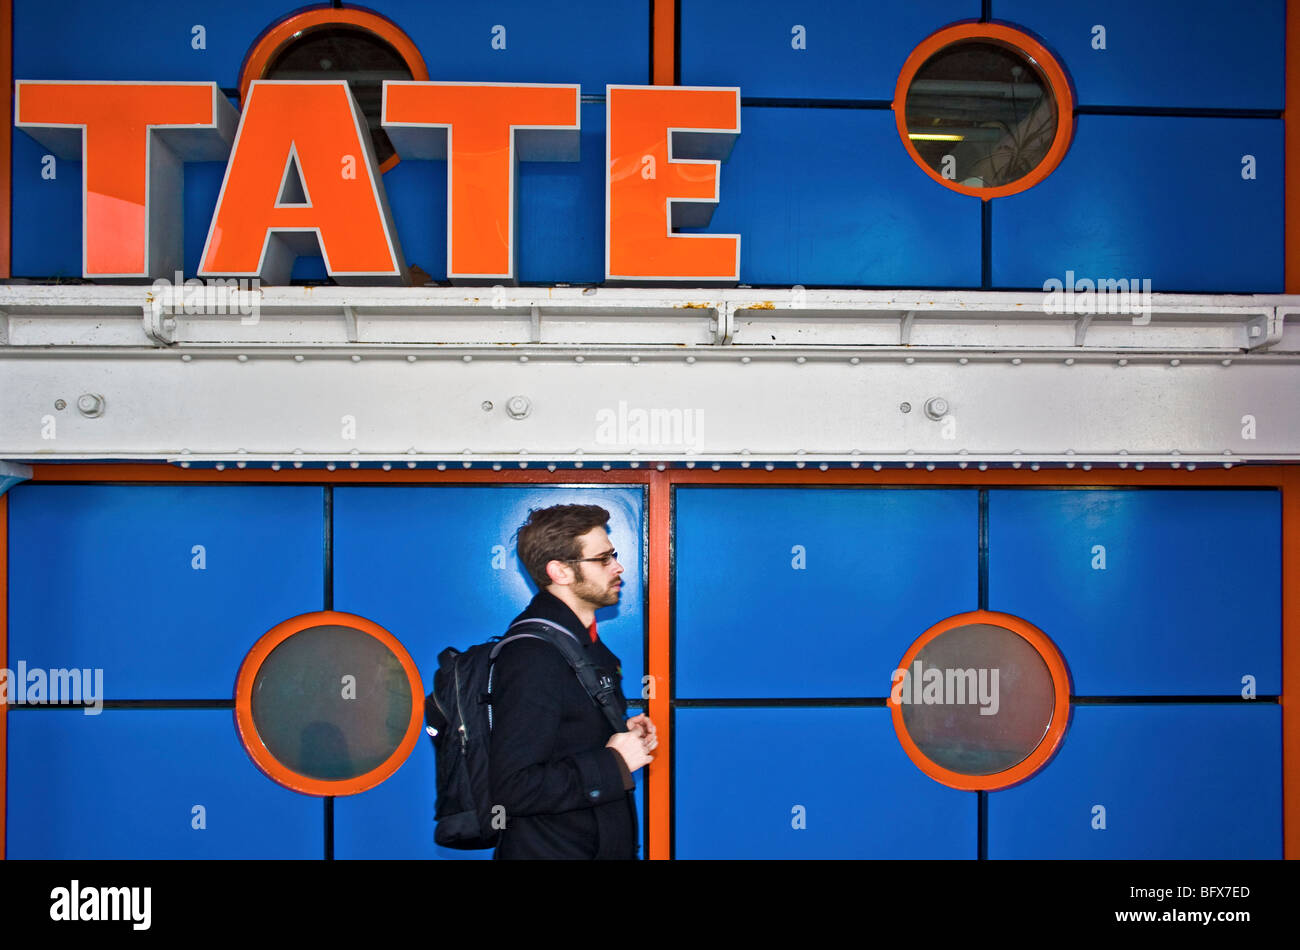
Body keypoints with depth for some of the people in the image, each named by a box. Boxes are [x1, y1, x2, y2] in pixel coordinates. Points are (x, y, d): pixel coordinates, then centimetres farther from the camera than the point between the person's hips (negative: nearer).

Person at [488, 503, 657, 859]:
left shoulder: (580, 637, 8)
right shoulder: (533, 656, -24)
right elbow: (512, 789, -28)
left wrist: (622, 733, 2)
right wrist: (614, 763, -22)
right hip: (550, 848, -9)